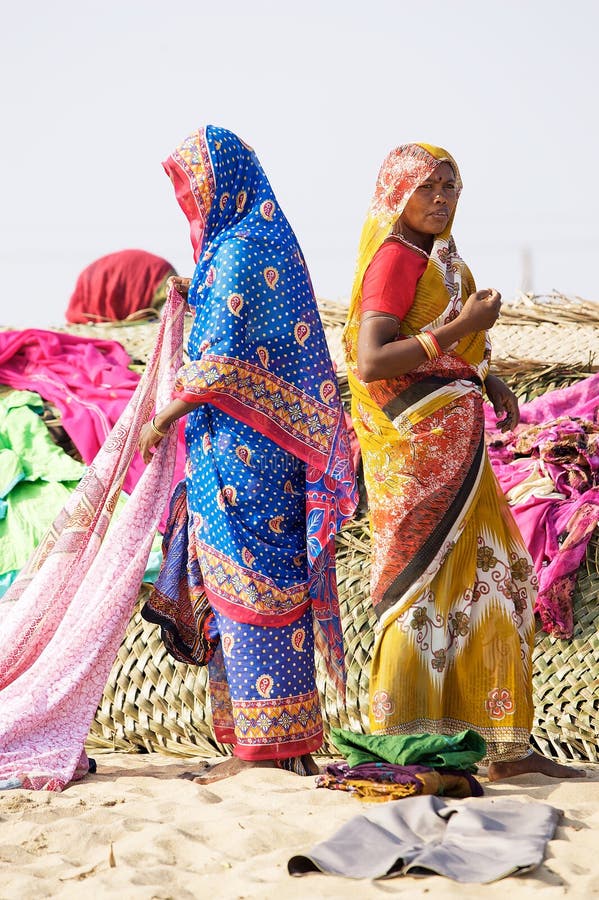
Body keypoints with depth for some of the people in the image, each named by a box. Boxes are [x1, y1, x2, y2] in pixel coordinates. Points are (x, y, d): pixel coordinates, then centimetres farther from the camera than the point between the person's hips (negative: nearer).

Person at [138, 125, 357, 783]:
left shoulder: (240, 248, -14)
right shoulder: (263, 238, 17)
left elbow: (223, 360, -18)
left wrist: (164, 418, -11)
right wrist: (196, 299, 19)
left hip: (242, 445, -10)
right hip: (257, 442, 10)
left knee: (246, 580, -8)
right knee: (260, 579, 11)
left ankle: (265, 745, -5)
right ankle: (277, 738, 14)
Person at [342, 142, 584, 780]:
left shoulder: (436, 257, 16)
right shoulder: (396, 257, -13)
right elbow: (370, 362, -24)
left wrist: (485, 381, 3)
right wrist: (463, 326, -23)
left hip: (453, 439, 10)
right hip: (419, 440, -10)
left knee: (490, 574, 12)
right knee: (422, 582, -7)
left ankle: (506, 747, 18)